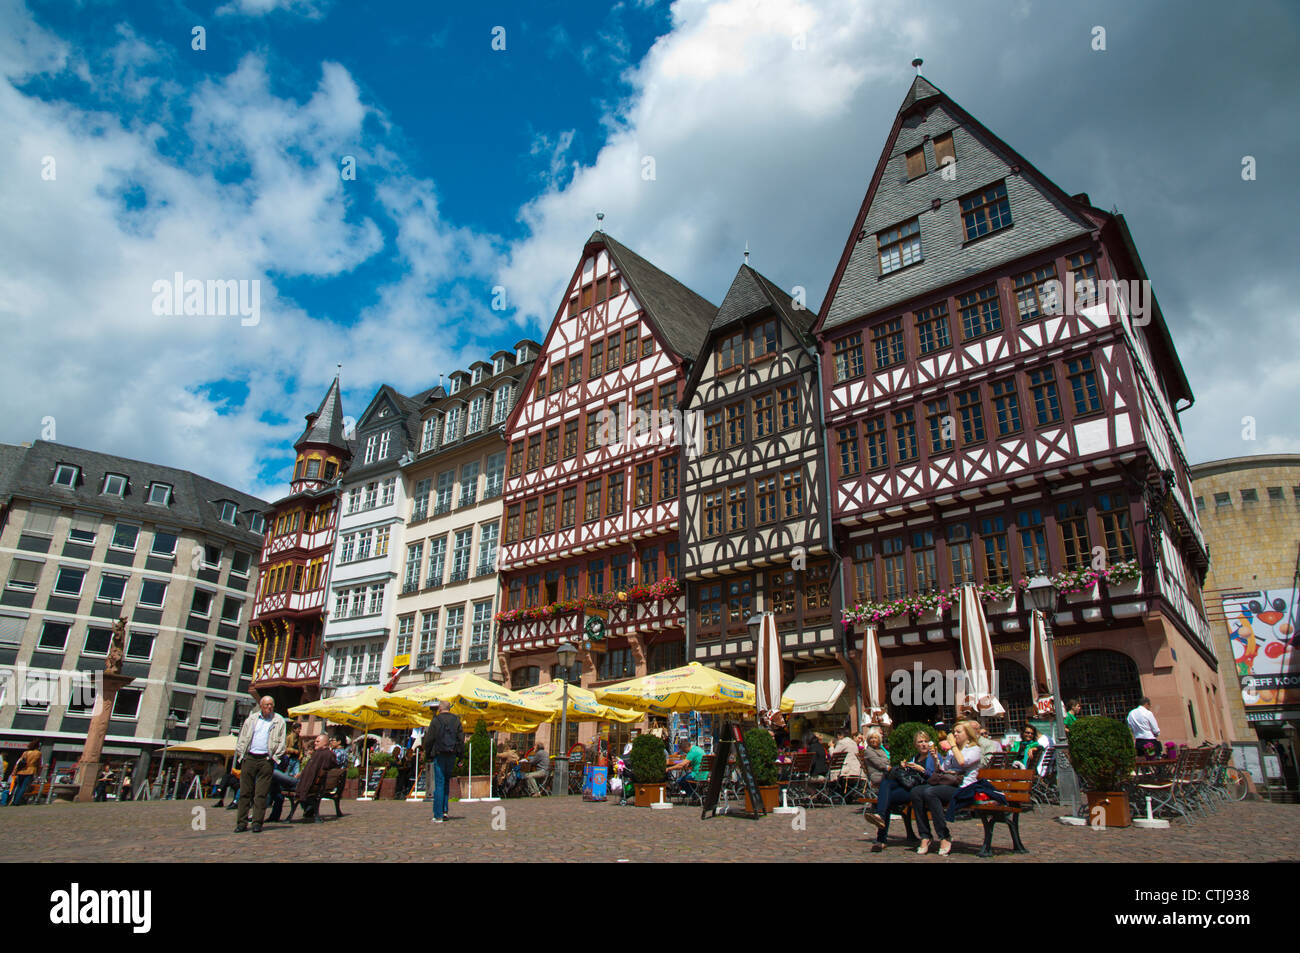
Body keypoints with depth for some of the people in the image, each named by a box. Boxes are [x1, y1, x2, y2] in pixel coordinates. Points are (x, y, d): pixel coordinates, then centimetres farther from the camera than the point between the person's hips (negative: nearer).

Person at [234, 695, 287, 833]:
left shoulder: (279, 721, 6)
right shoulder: (251, 719, 14)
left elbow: (281, 742, 5)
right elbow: (242, 738, 15)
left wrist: (275, 757, -3)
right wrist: (240, 755, 5)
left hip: (266, 759, -2)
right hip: (249, 758, 2)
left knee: (261, 794, -3)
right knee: (245, 792, 2)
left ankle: (257, 823, 2)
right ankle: (242, 822, 9)